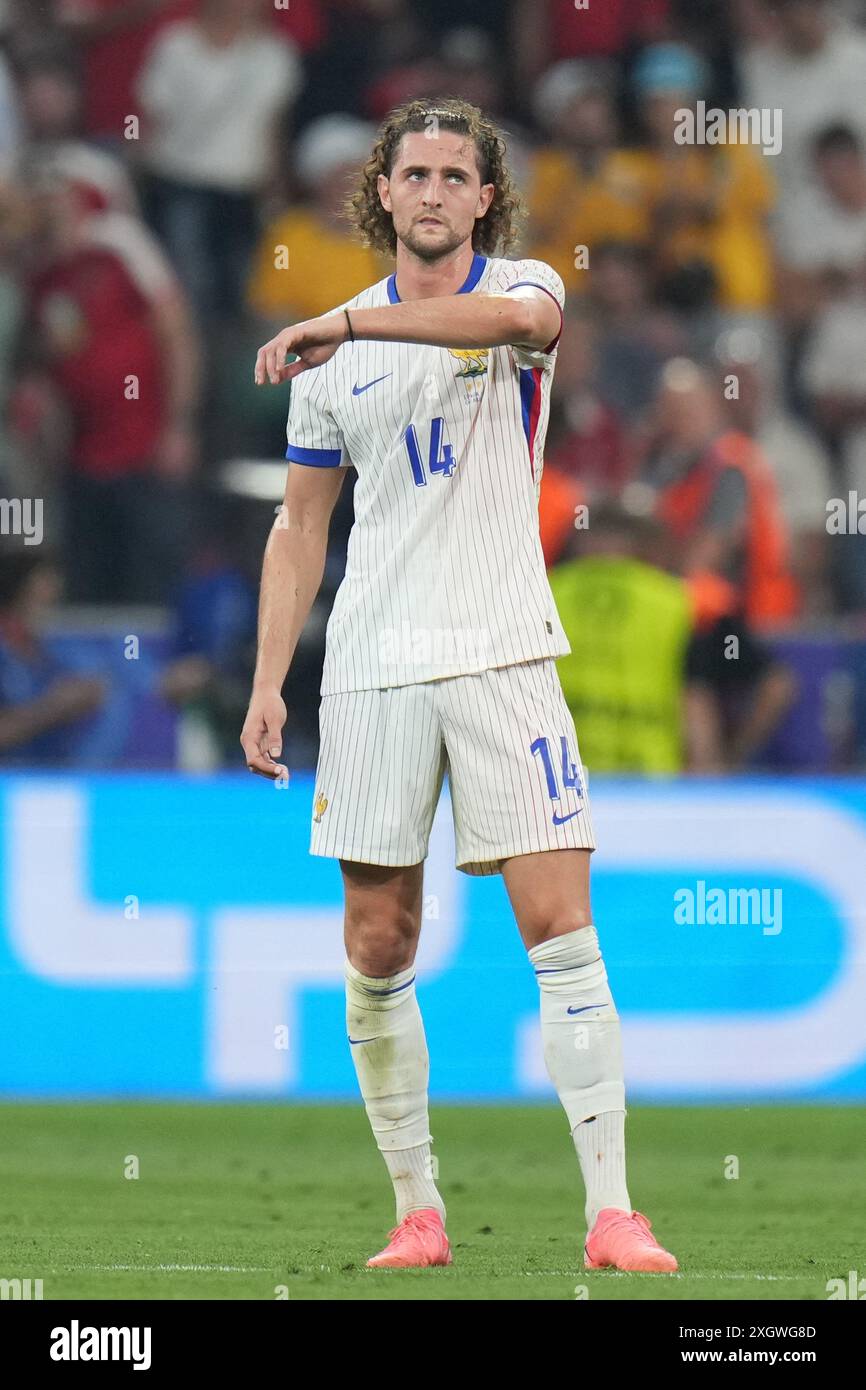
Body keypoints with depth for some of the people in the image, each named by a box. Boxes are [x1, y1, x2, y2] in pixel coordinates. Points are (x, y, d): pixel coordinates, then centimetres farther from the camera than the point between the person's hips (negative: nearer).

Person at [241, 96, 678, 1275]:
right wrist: (268, 682, 8)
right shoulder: (334, 352, 9)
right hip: (371, 668, 3)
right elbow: (302, 524, 15)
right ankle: (416, 1211, 11)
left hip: (501, 651, -3)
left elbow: (525, 316, -27)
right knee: (378, 949, 2)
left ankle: (611, 1212, -9)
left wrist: (349, 323, -34)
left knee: (562, 931, -9)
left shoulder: (520, 286, 0)